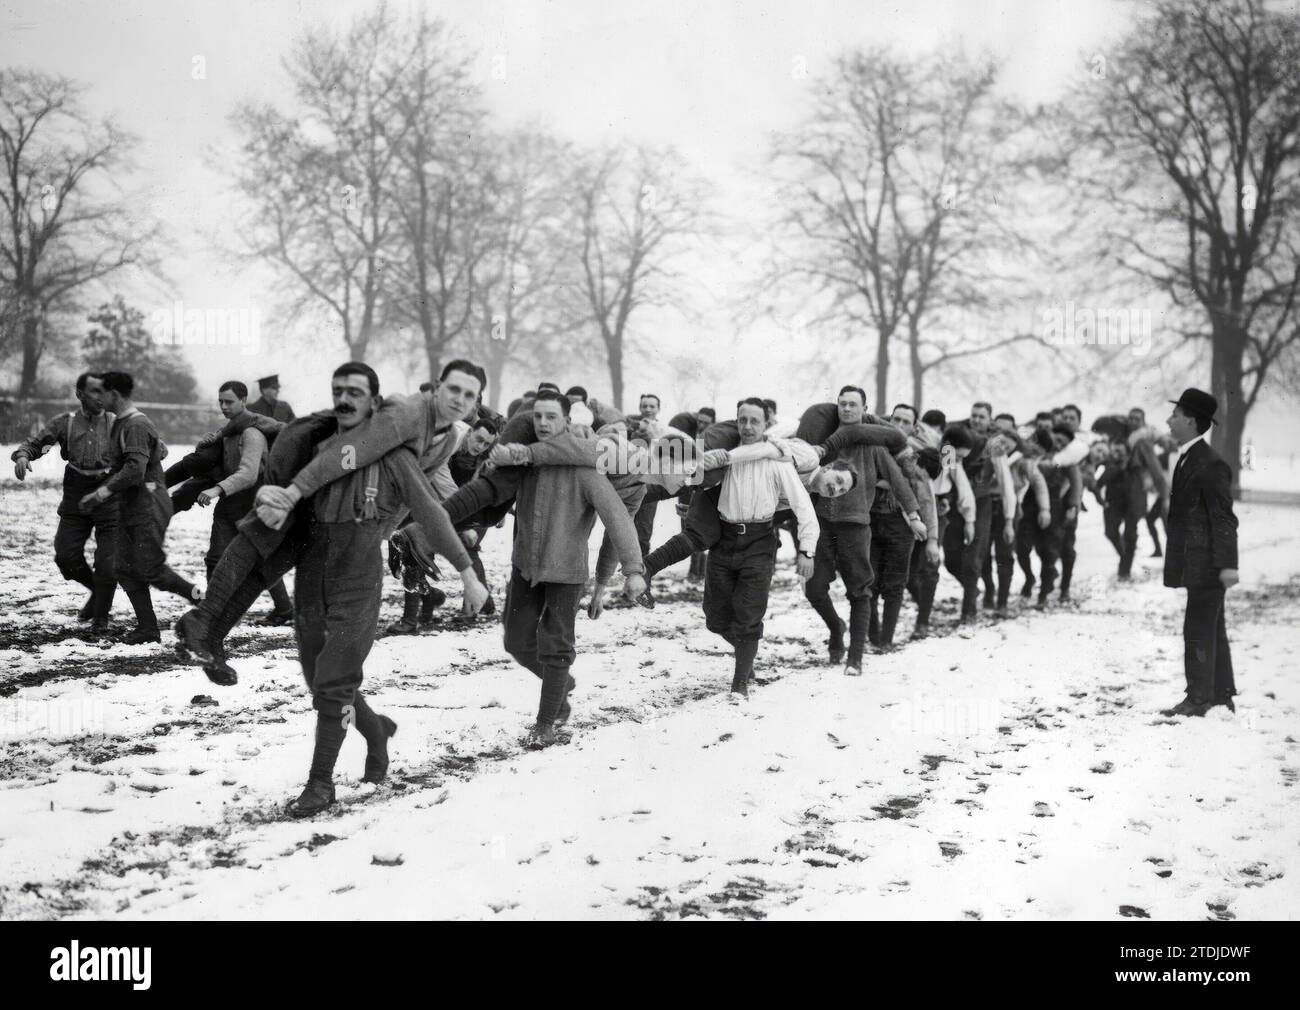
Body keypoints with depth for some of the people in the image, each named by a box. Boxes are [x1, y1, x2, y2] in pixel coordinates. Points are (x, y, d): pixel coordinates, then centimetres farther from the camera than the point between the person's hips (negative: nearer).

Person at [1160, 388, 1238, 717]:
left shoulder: (1210, 465, -16)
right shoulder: (1187, 459, 14)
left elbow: (1224, 518, -18)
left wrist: (1227, 564, -21)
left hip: (1207, 564, -10)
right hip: (1197, 564, 10)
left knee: (1199, 629, -6)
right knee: (1211, 630, 14)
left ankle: (1198, 699, -1)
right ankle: (1221, 697, 22)